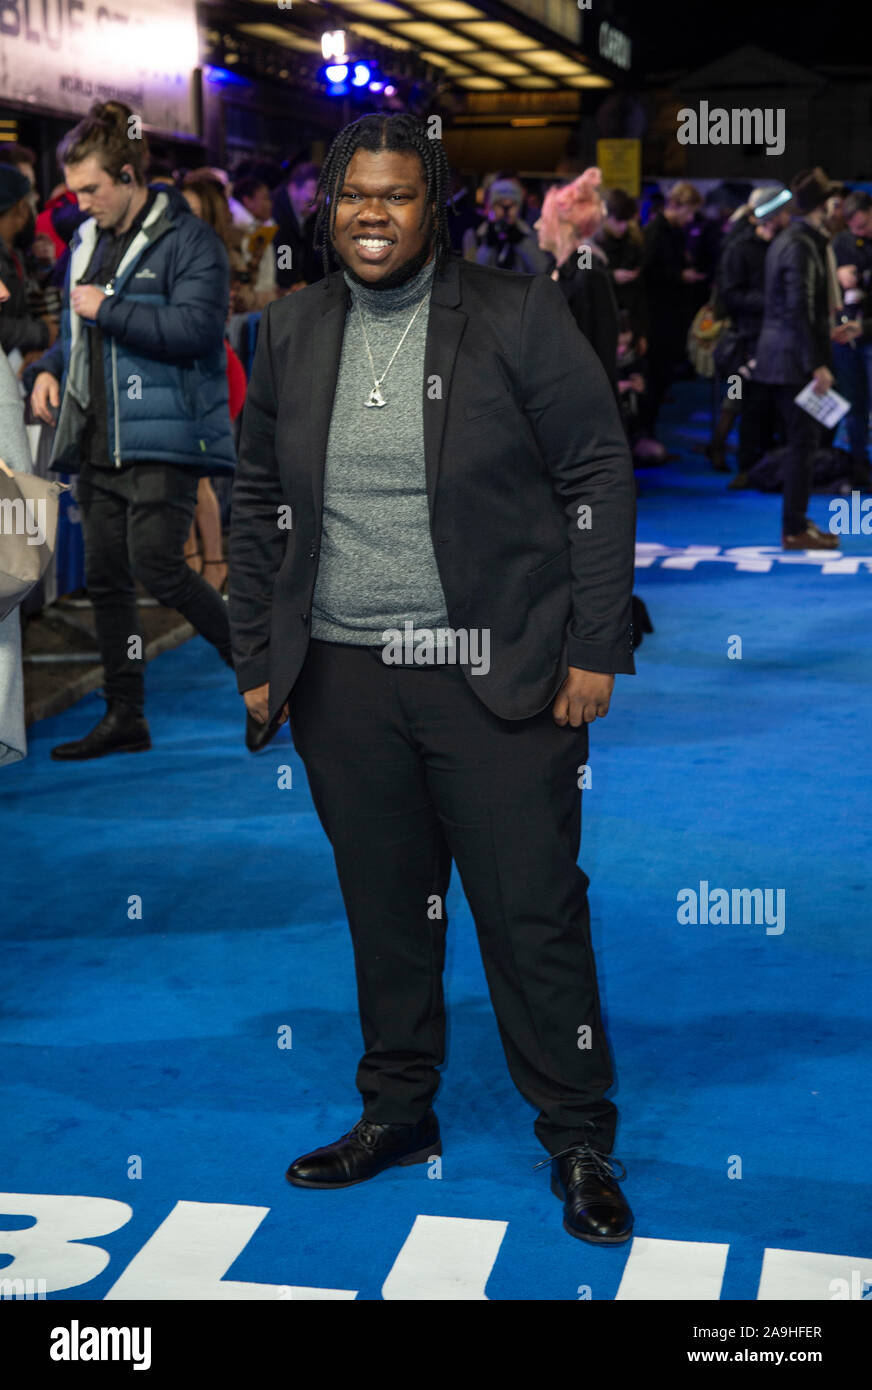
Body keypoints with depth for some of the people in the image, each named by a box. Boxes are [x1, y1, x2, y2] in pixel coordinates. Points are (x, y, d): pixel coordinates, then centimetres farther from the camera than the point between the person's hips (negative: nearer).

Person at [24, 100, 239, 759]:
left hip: (161, 439, -8)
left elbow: (196, 328, -20)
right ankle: (124, 718, 17)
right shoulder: (87, 243, 18)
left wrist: (107, 309, -14)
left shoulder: (187, 240, -7)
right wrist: (49, 368, 10)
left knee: (158, 566, -14)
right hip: (97, 441, 8)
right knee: (106, 576, 8)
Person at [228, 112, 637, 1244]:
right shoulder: (291, 333, 10)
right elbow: (258, 504, 15)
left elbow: (600, 479, -3)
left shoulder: (520, 316, -2)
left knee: (535, 914, 1)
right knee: (384, 906, 13)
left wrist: (596, 646, -8)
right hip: (342, 682, 4)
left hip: (496, 679, -4)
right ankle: (397, 1111, 31)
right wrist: (259, 659, 11)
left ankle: (579, 1142, 16)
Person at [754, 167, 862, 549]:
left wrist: (830, 333, 25)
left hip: (783, 356, 10)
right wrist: (817, 364, -21)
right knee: (803, 443, -5)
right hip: (795, 359, -10)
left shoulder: (786, 241, 15)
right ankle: (795, 530, 0)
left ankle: (797, 522, 22)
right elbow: (798, 310, -21)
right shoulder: (802, 246, -16)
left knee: (800, 442, 15)